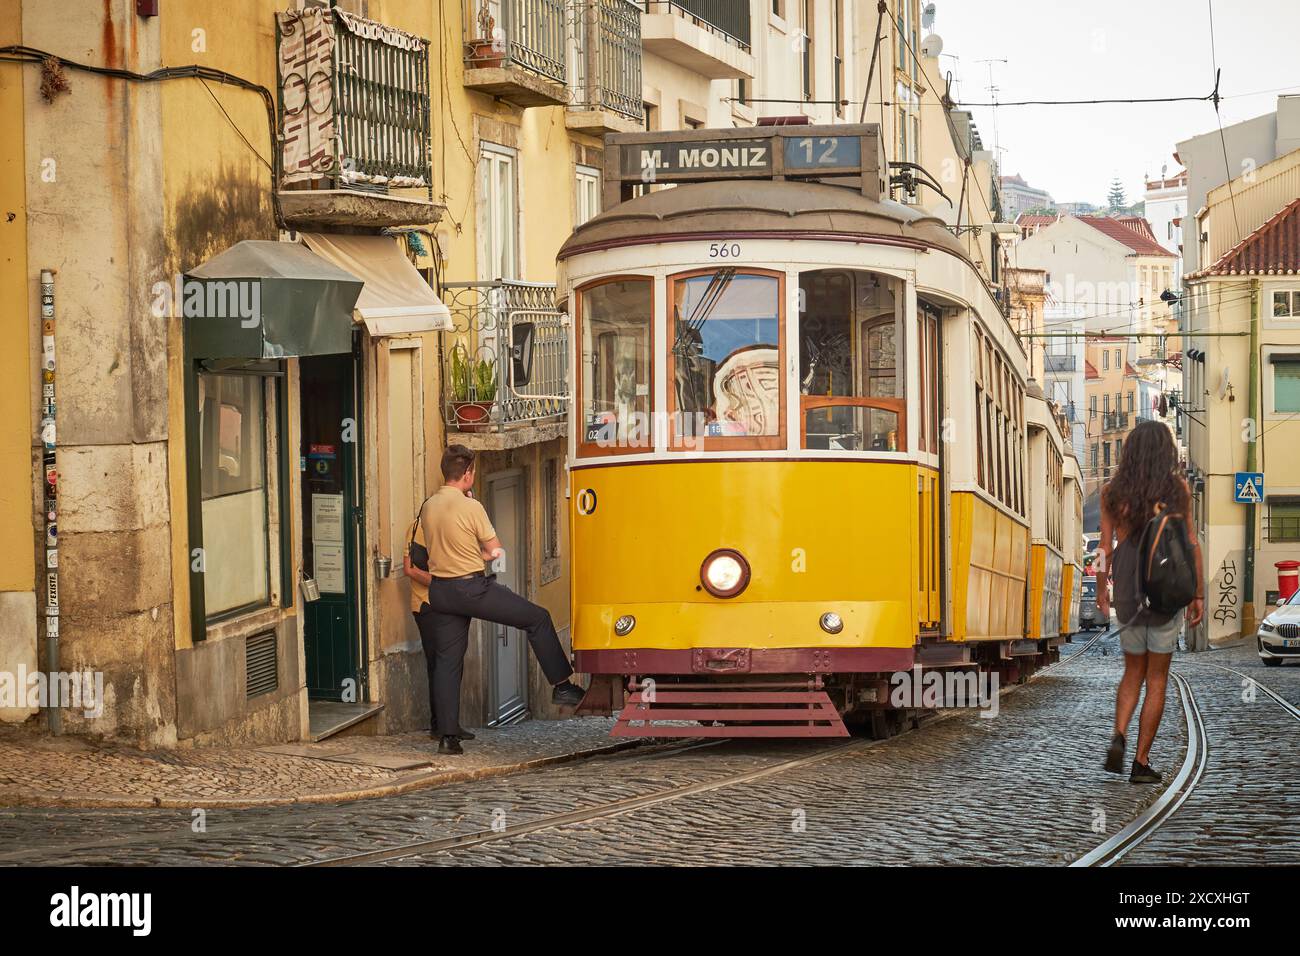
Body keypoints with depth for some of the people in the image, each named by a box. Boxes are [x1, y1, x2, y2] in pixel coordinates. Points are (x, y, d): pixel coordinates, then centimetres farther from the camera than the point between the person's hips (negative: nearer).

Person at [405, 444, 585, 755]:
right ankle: (561, 685, 8)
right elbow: (496, 551, -4)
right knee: (538, 619, 6)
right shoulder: (470, 507, -13)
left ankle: (447, 734, 4)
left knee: (447, 659, 7)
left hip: (440, 590, 7)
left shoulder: (428, 506, 7)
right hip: (473, 587, -7)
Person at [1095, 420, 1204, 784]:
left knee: (1133, 671, 18)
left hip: (1127, 590, 2)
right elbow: (1190, 543, -5)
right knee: (1157, 678, 7)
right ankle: (1141, 762, 4)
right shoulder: (1178, 488, -4)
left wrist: (1101, 591, 12)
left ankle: (1118, 738, -6)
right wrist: (1198, 596, 0)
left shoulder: (1113, 491, 0)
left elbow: (1106, 546, 0)